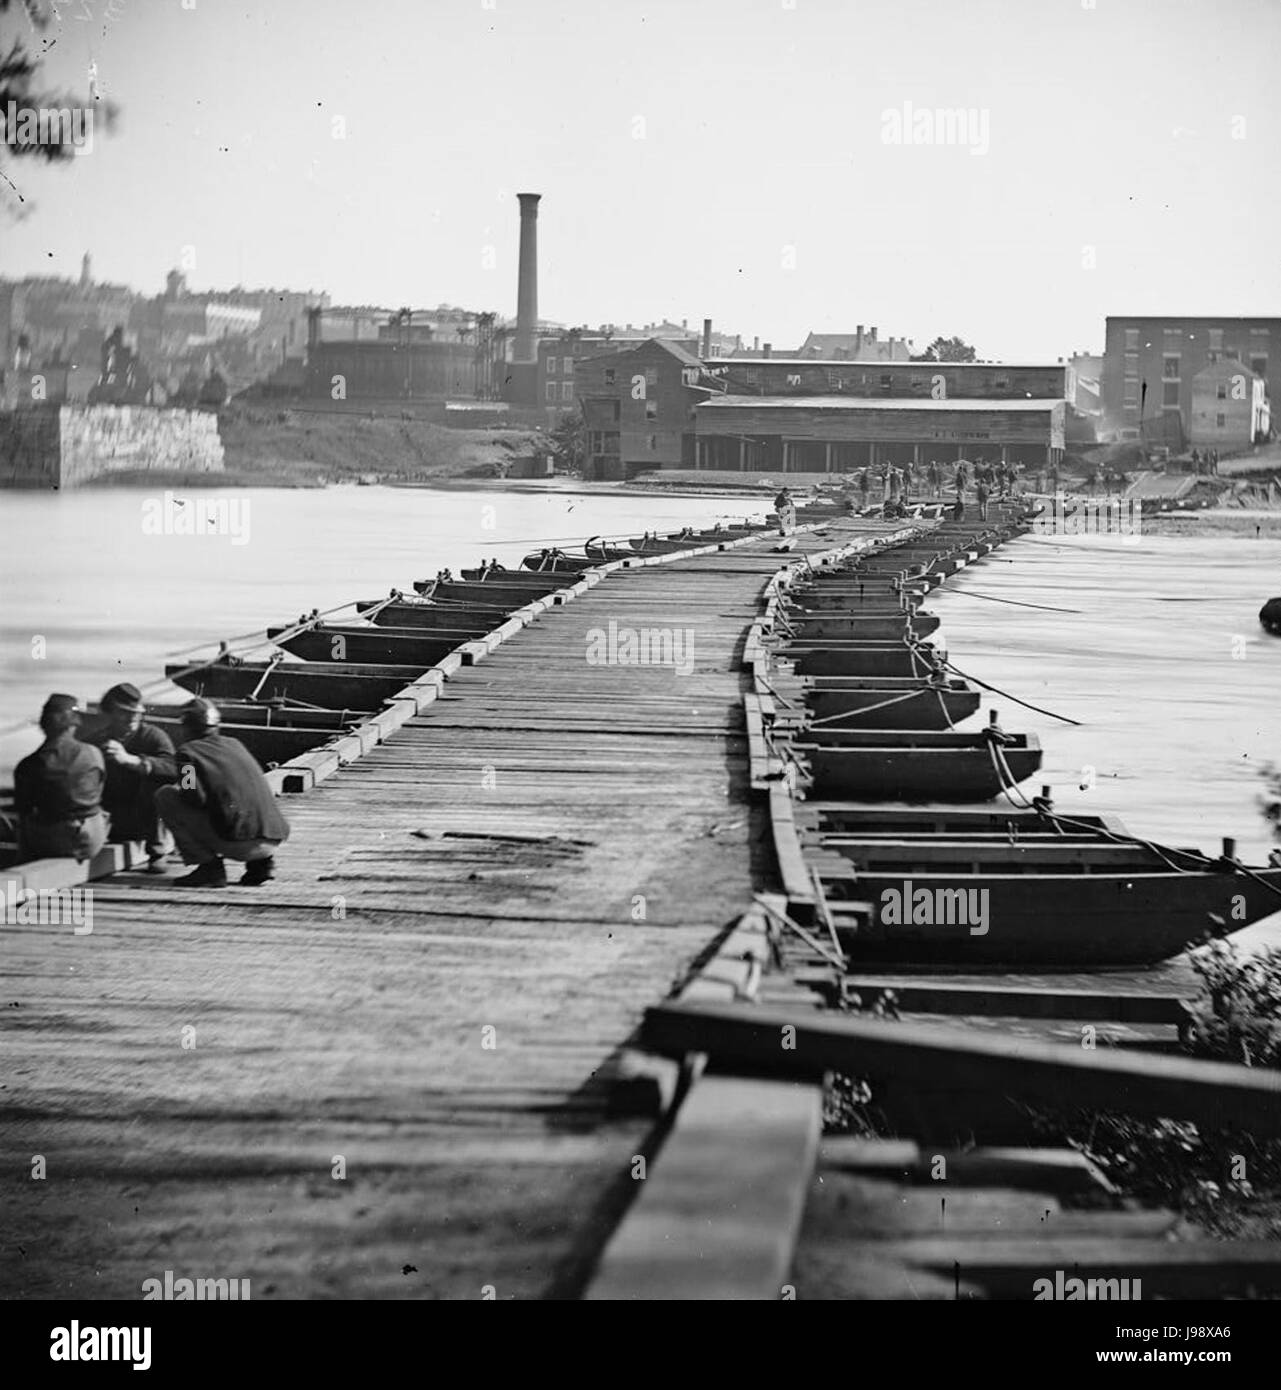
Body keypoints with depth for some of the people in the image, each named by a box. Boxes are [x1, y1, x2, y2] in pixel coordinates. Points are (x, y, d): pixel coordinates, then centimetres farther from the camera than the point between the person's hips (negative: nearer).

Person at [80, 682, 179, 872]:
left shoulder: (154, 736, -11)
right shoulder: (91, 741, -3)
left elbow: (173, 769, -32)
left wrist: (129, 760, -43)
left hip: (144, 819, -2)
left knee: (154, 782, -29)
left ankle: (157, 851, -13)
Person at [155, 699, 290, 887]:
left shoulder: (188, 751, 3)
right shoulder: (235, 744, 21)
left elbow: (196, 798, -10)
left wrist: (180, 791, 12)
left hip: (235, 842, -6)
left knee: (165, 796, 7)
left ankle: (209, 867, 0)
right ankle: (262, 861, 14)